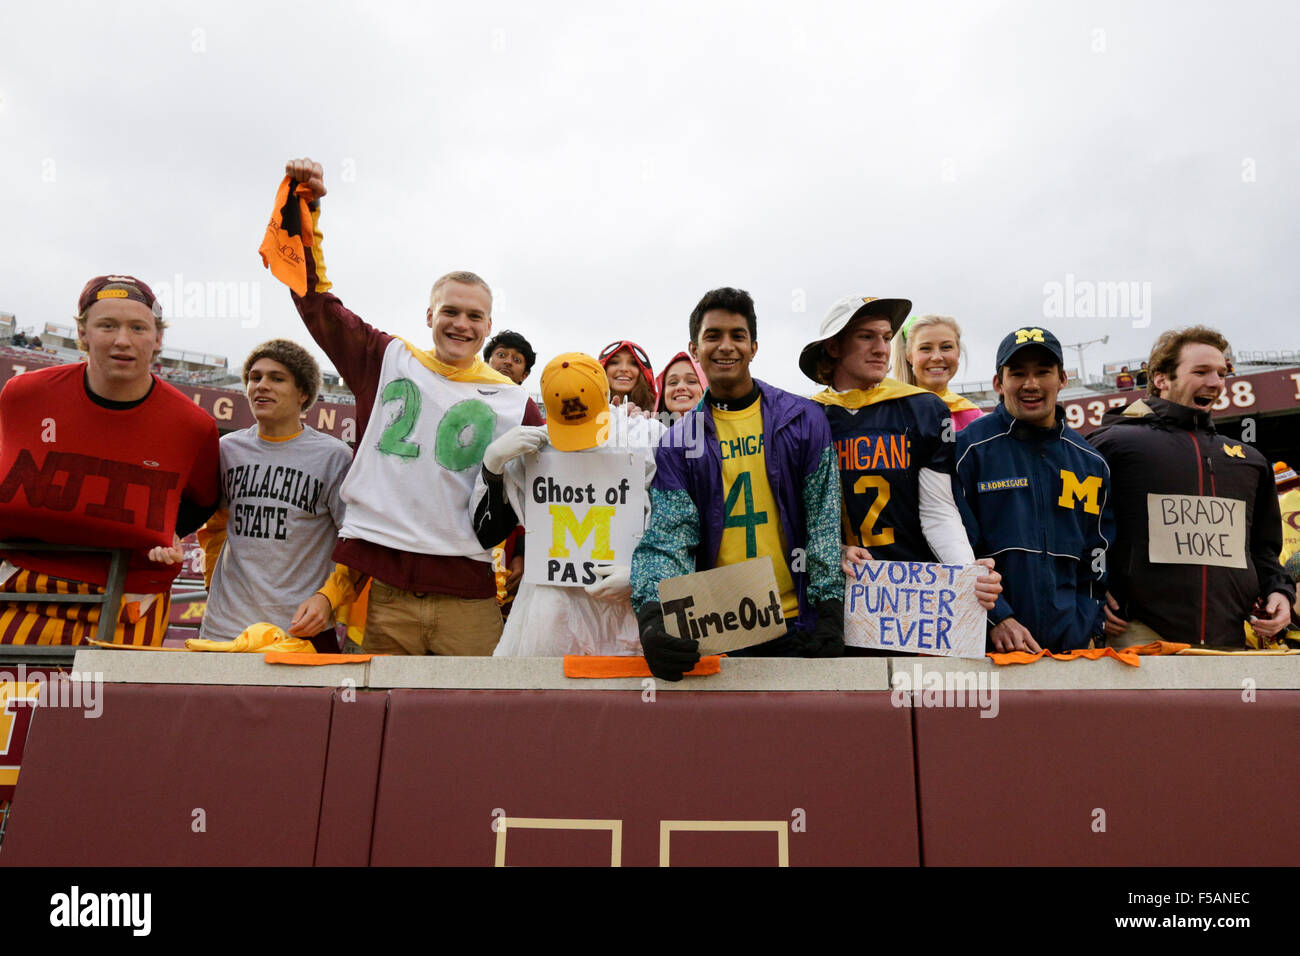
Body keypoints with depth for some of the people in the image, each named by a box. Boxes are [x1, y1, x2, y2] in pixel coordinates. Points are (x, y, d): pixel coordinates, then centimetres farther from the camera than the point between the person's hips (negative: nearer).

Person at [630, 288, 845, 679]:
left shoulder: (804, 419, 1)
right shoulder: (678, 441, 2)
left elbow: (824, 521, -1)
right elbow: (667, 539, -7)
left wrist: (830, 614, -7)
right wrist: (654, 616, -24)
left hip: (797, 622, 0)